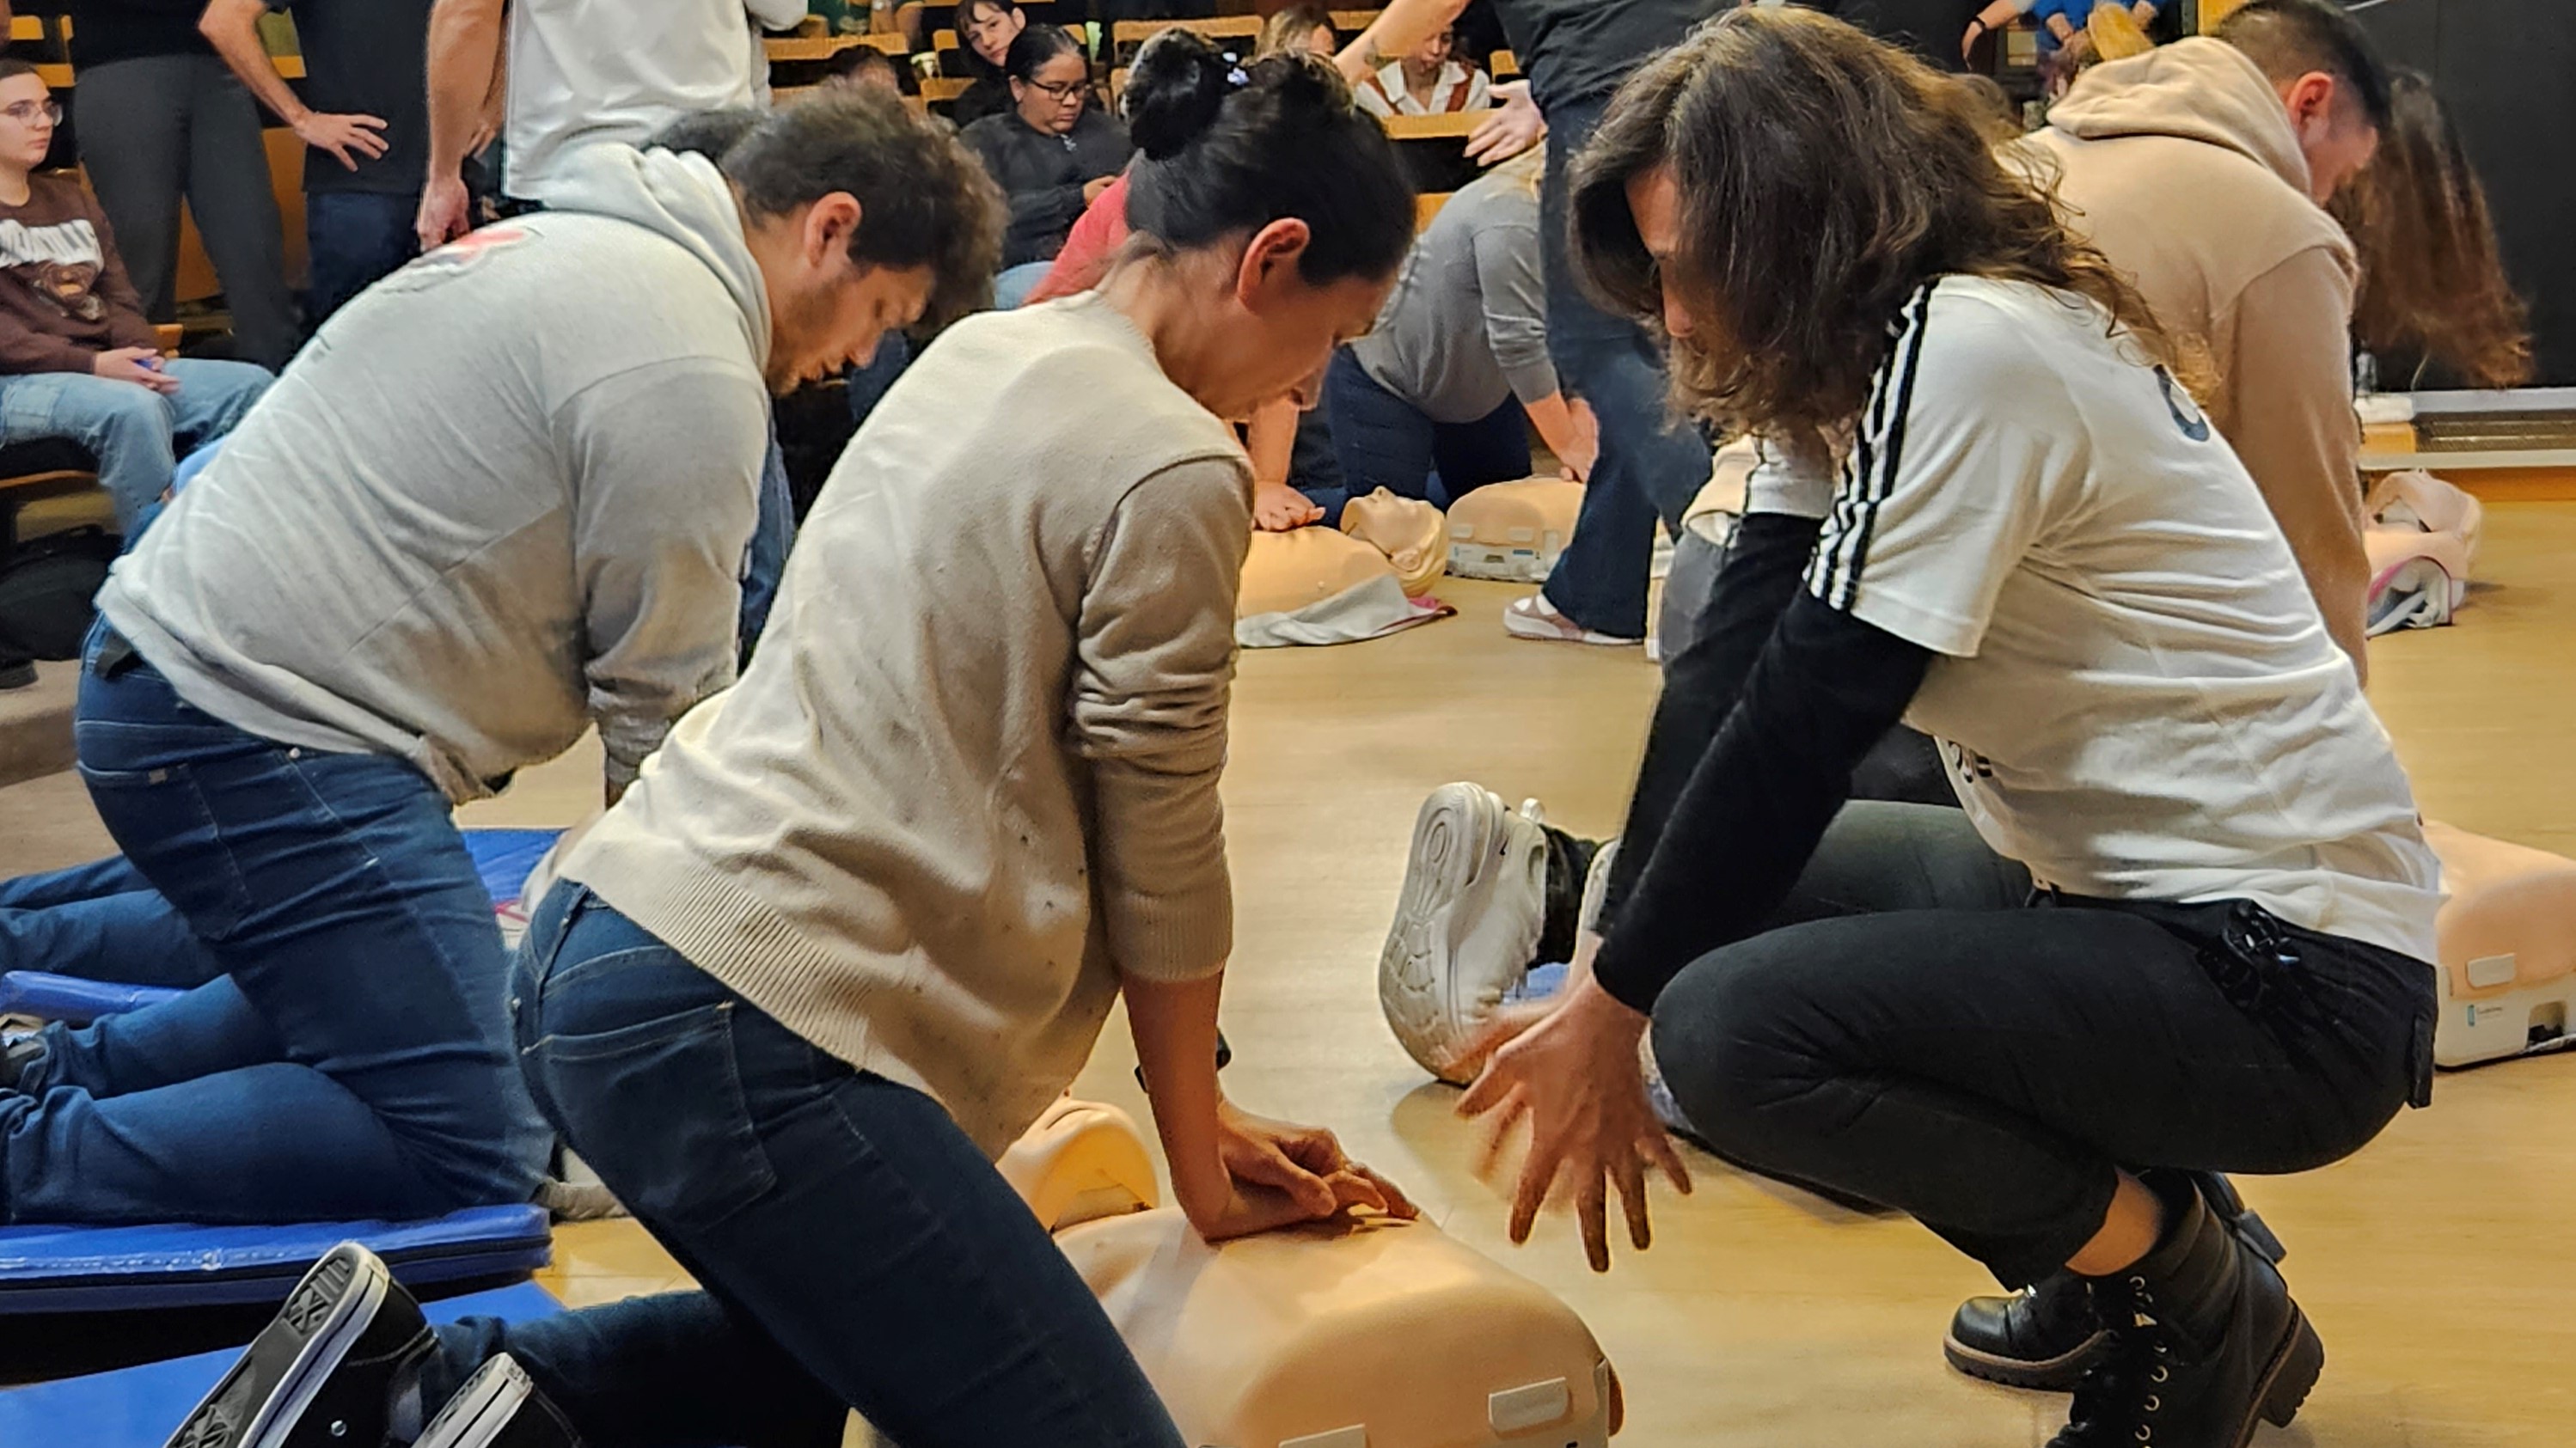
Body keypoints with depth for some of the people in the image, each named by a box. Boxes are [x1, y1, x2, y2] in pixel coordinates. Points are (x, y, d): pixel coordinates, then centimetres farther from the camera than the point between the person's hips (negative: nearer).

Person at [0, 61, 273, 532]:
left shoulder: (72, 201, 25)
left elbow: (121, 299, 19)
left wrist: (142, 355, -4)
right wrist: (91, 364, -20)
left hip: (105, 368, 7)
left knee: (249, 384, -12)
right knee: (133, 407, -37)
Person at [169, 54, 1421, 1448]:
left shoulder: (977, 355, 15)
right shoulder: (1169, 470, -12)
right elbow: (1158, 859, -5)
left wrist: (1199, 1110, 23)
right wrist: (1201, 1165, 12)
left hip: (596, 950, 10)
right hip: (739, 1028, -10)